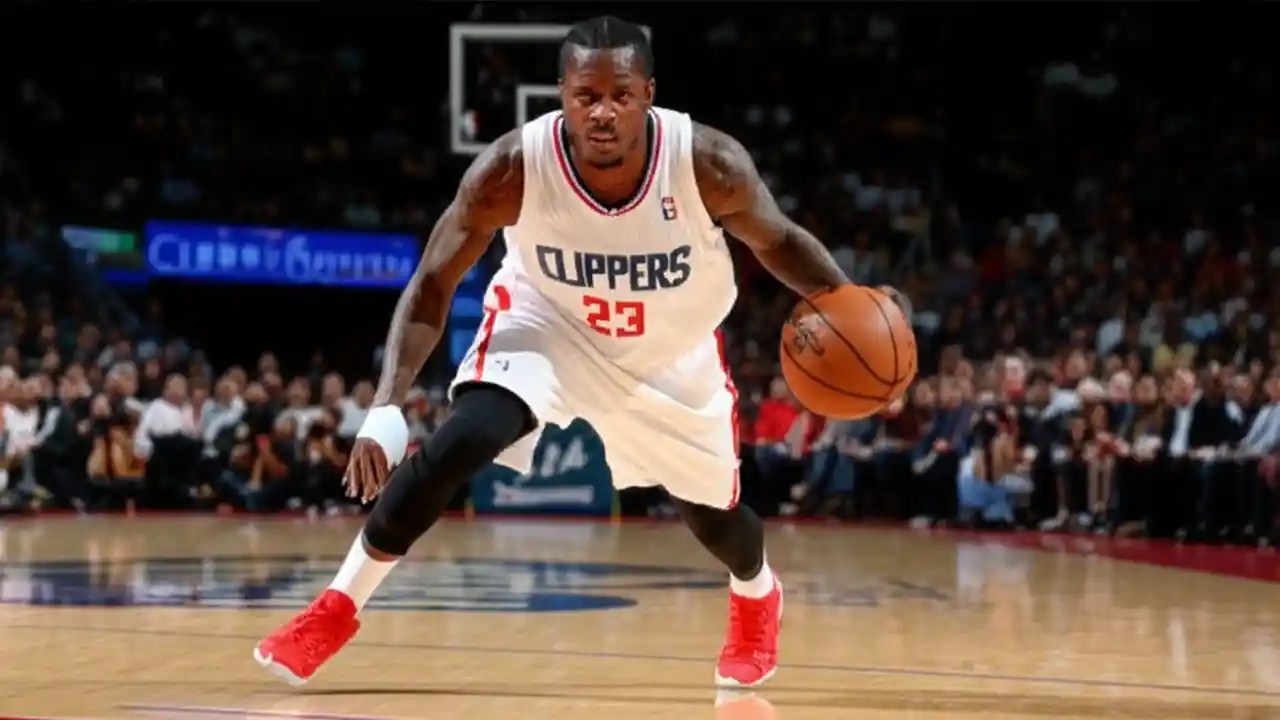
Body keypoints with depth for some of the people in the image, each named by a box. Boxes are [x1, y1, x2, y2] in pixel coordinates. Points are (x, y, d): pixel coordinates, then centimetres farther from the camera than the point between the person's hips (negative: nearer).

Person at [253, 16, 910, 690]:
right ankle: (337, 608, -10)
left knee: (711, 512, 17)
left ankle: (757, 596, 54)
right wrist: (385, 409, -34)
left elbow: (778, 240, -11)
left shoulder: (709, 163, -31)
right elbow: (432, 284, -23)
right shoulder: (512, 168, -33)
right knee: (454, 447, -26)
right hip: (546, 321, -1)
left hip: (671, 351, 2)